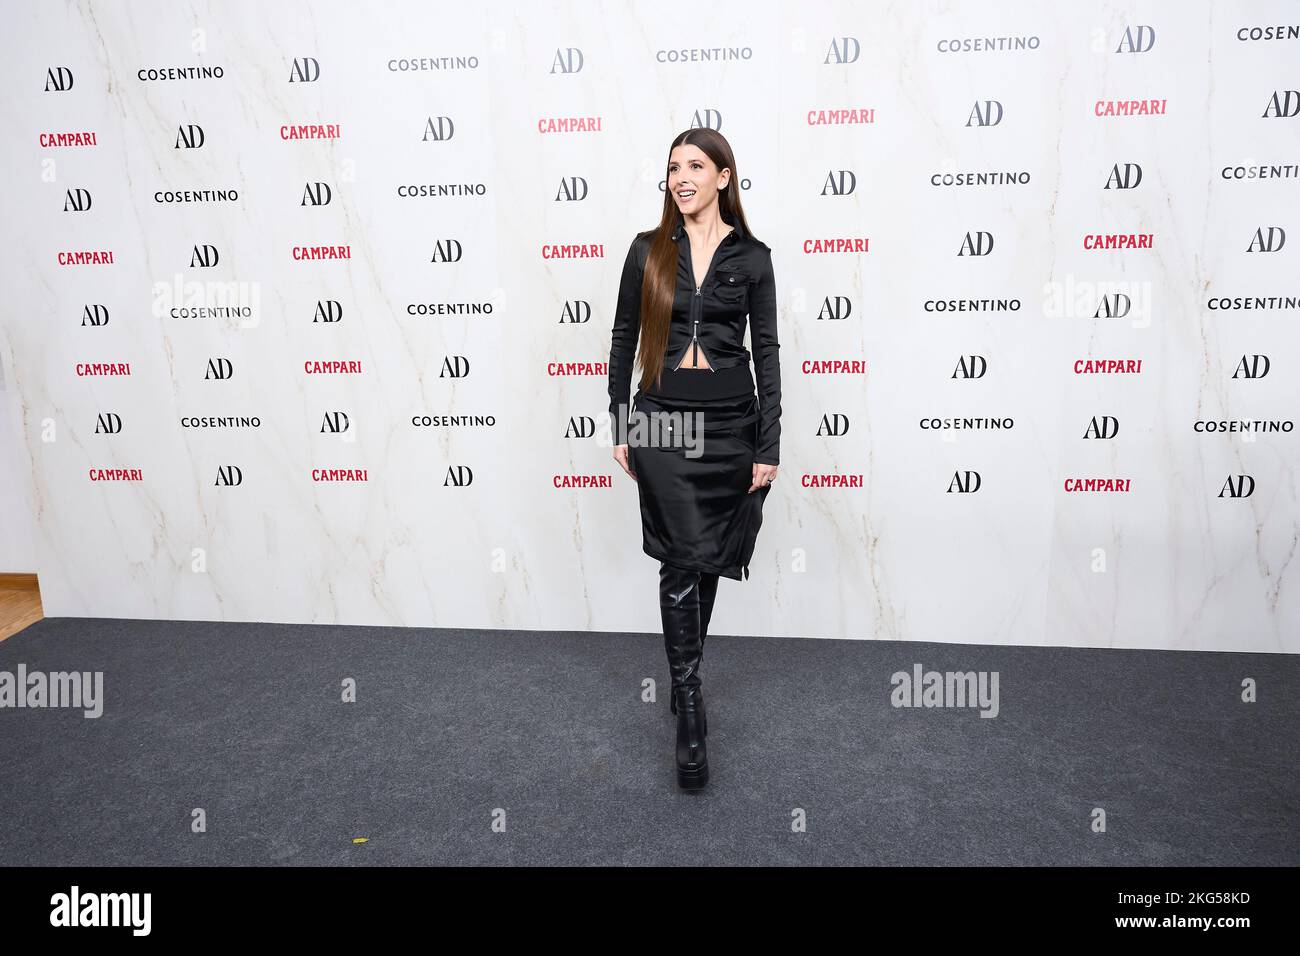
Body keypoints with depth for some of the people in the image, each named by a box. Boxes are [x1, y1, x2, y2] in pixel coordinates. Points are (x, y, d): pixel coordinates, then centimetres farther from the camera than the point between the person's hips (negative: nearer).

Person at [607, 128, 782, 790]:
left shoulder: (751, 256, 3)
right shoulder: (647, 250, 4)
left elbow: (766, 352, 2)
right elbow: (624, 340, 7)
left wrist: (768, 447, -3)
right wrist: (619, 427, 3)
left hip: (729, 425, 1)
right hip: (663, 422, -1)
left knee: (707, 562, 11)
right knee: (682, 562, -6)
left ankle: (685, 677, 32)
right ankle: (690, 710, 4)